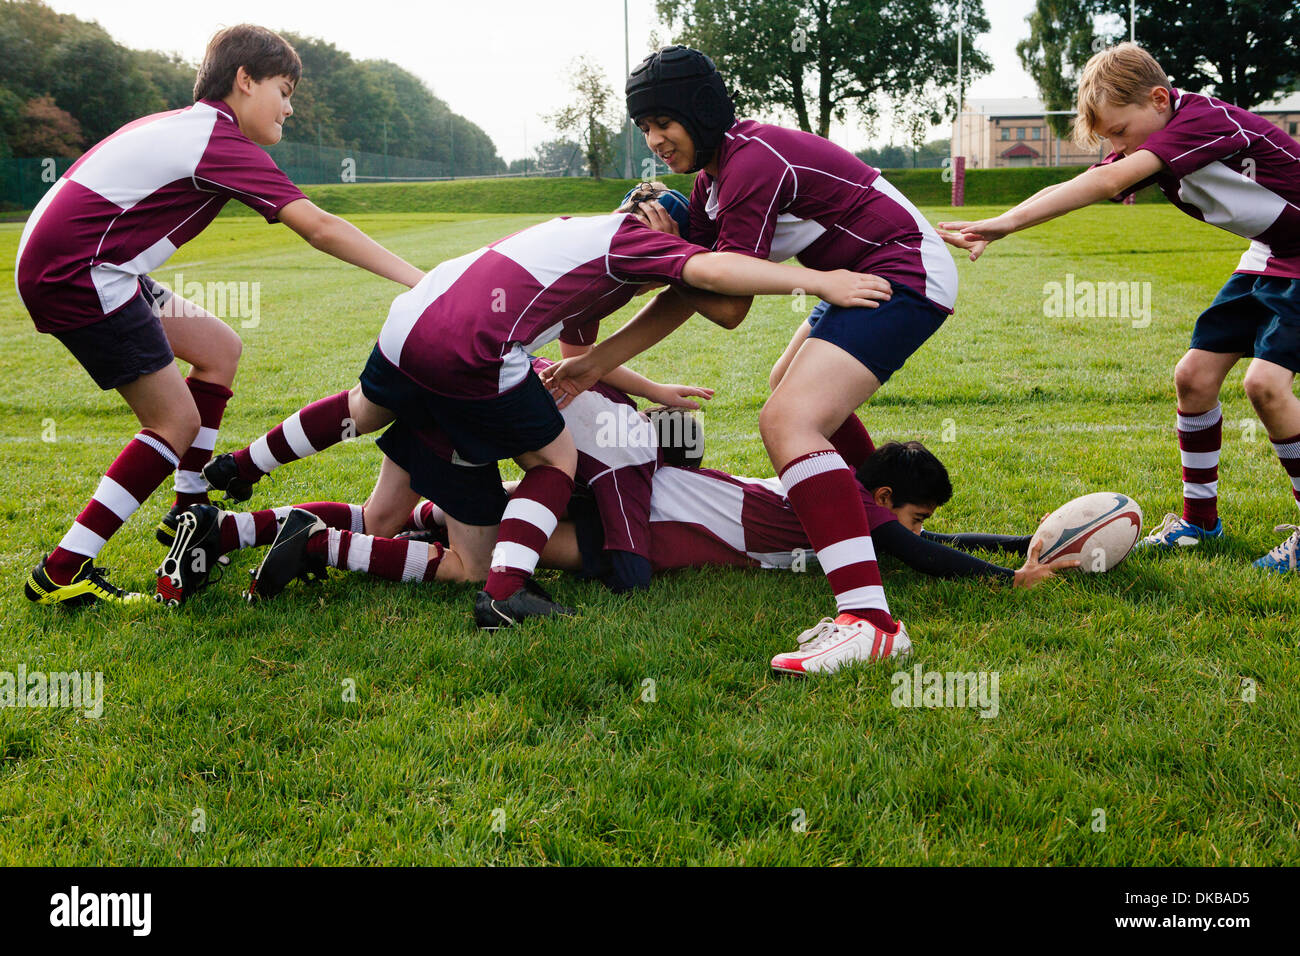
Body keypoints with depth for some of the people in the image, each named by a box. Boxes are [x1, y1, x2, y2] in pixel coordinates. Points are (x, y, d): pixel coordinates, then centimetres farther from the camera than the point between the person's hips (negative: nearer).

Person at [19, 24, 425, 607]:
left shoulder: (180, 126, 17)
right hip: (76, 273, -10)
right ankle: (62, 575, -5)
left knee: (219, 349, 14)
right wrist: (419, 280, -20)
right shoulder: (221, 141, -11)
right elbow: (318, 228, -19)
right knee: (177, 421, -7)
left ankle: (188, 511, 21)